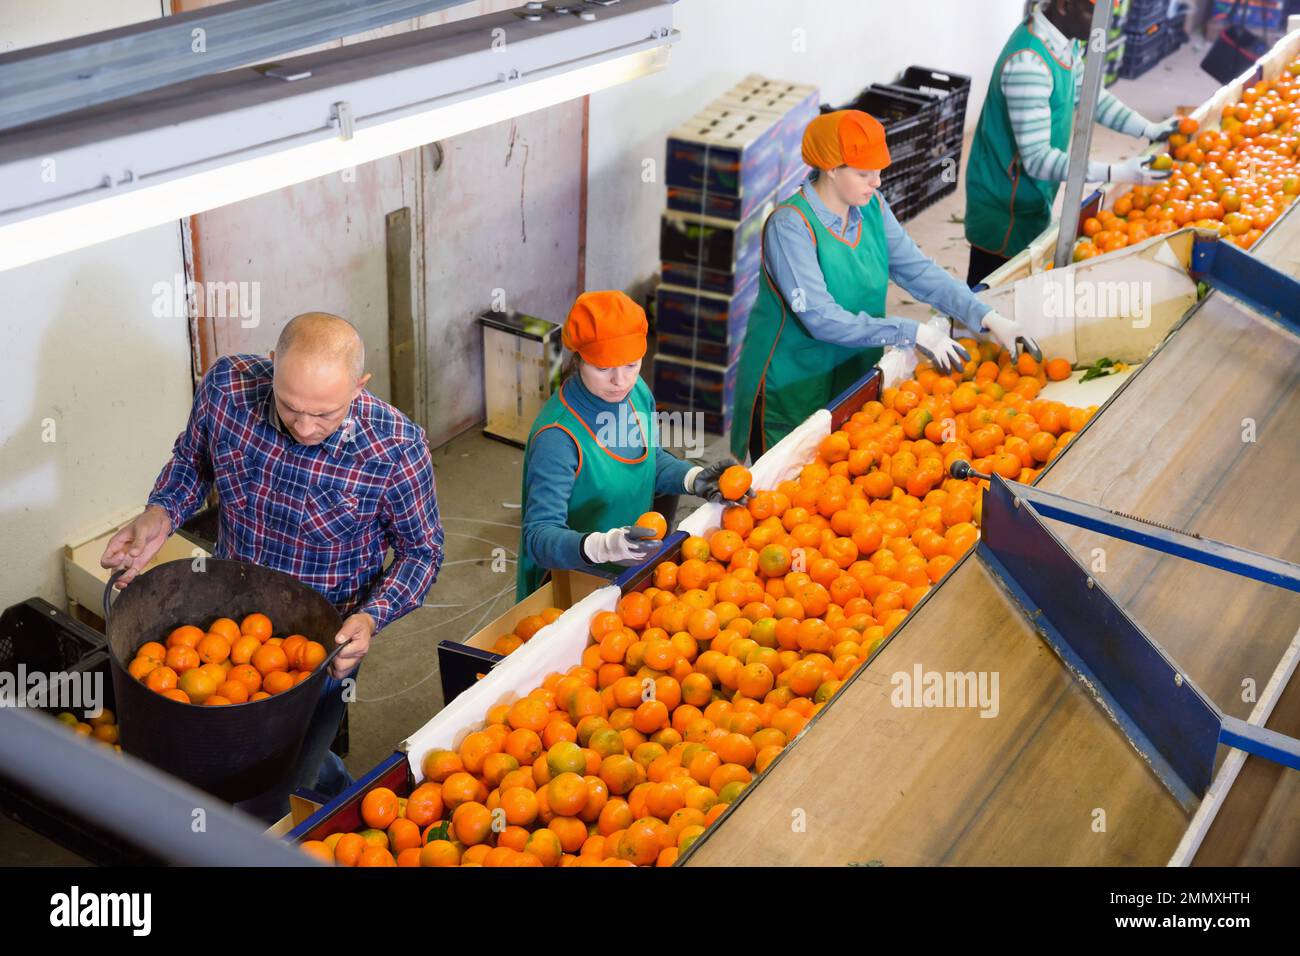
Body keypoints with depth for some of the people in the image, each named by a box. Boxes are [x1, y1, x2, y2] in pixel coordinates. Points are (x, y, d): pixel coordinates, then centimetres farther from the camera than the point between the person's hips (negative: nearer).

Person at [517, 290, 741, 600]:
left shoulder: (638, 392, -5)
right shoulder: (558, 437, -28)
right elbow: (538, 536, -30)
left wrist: (694, 477, -5)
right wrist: (604, 546, -47)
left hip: (630, 573, 6)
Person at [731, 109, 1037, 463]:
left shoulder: (872, 207, -2)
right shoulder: (791, 225, -22)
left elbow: (919, 271, -3)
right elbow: (821, 318, -28)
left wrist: (986, 318, -16)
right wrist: (912, 333, -29)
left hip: (855, 375, 6)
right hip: (789, 390, -6)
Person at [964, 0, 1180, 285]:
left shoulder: (1065, 41, -1)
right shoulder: (1029, 63, -30)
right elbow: (1037, 158, -30)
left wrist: (1150, 130, 6)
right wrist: (1117, 173, -33)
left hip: (1031, 195, 9)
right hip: (1007, 203, -9)